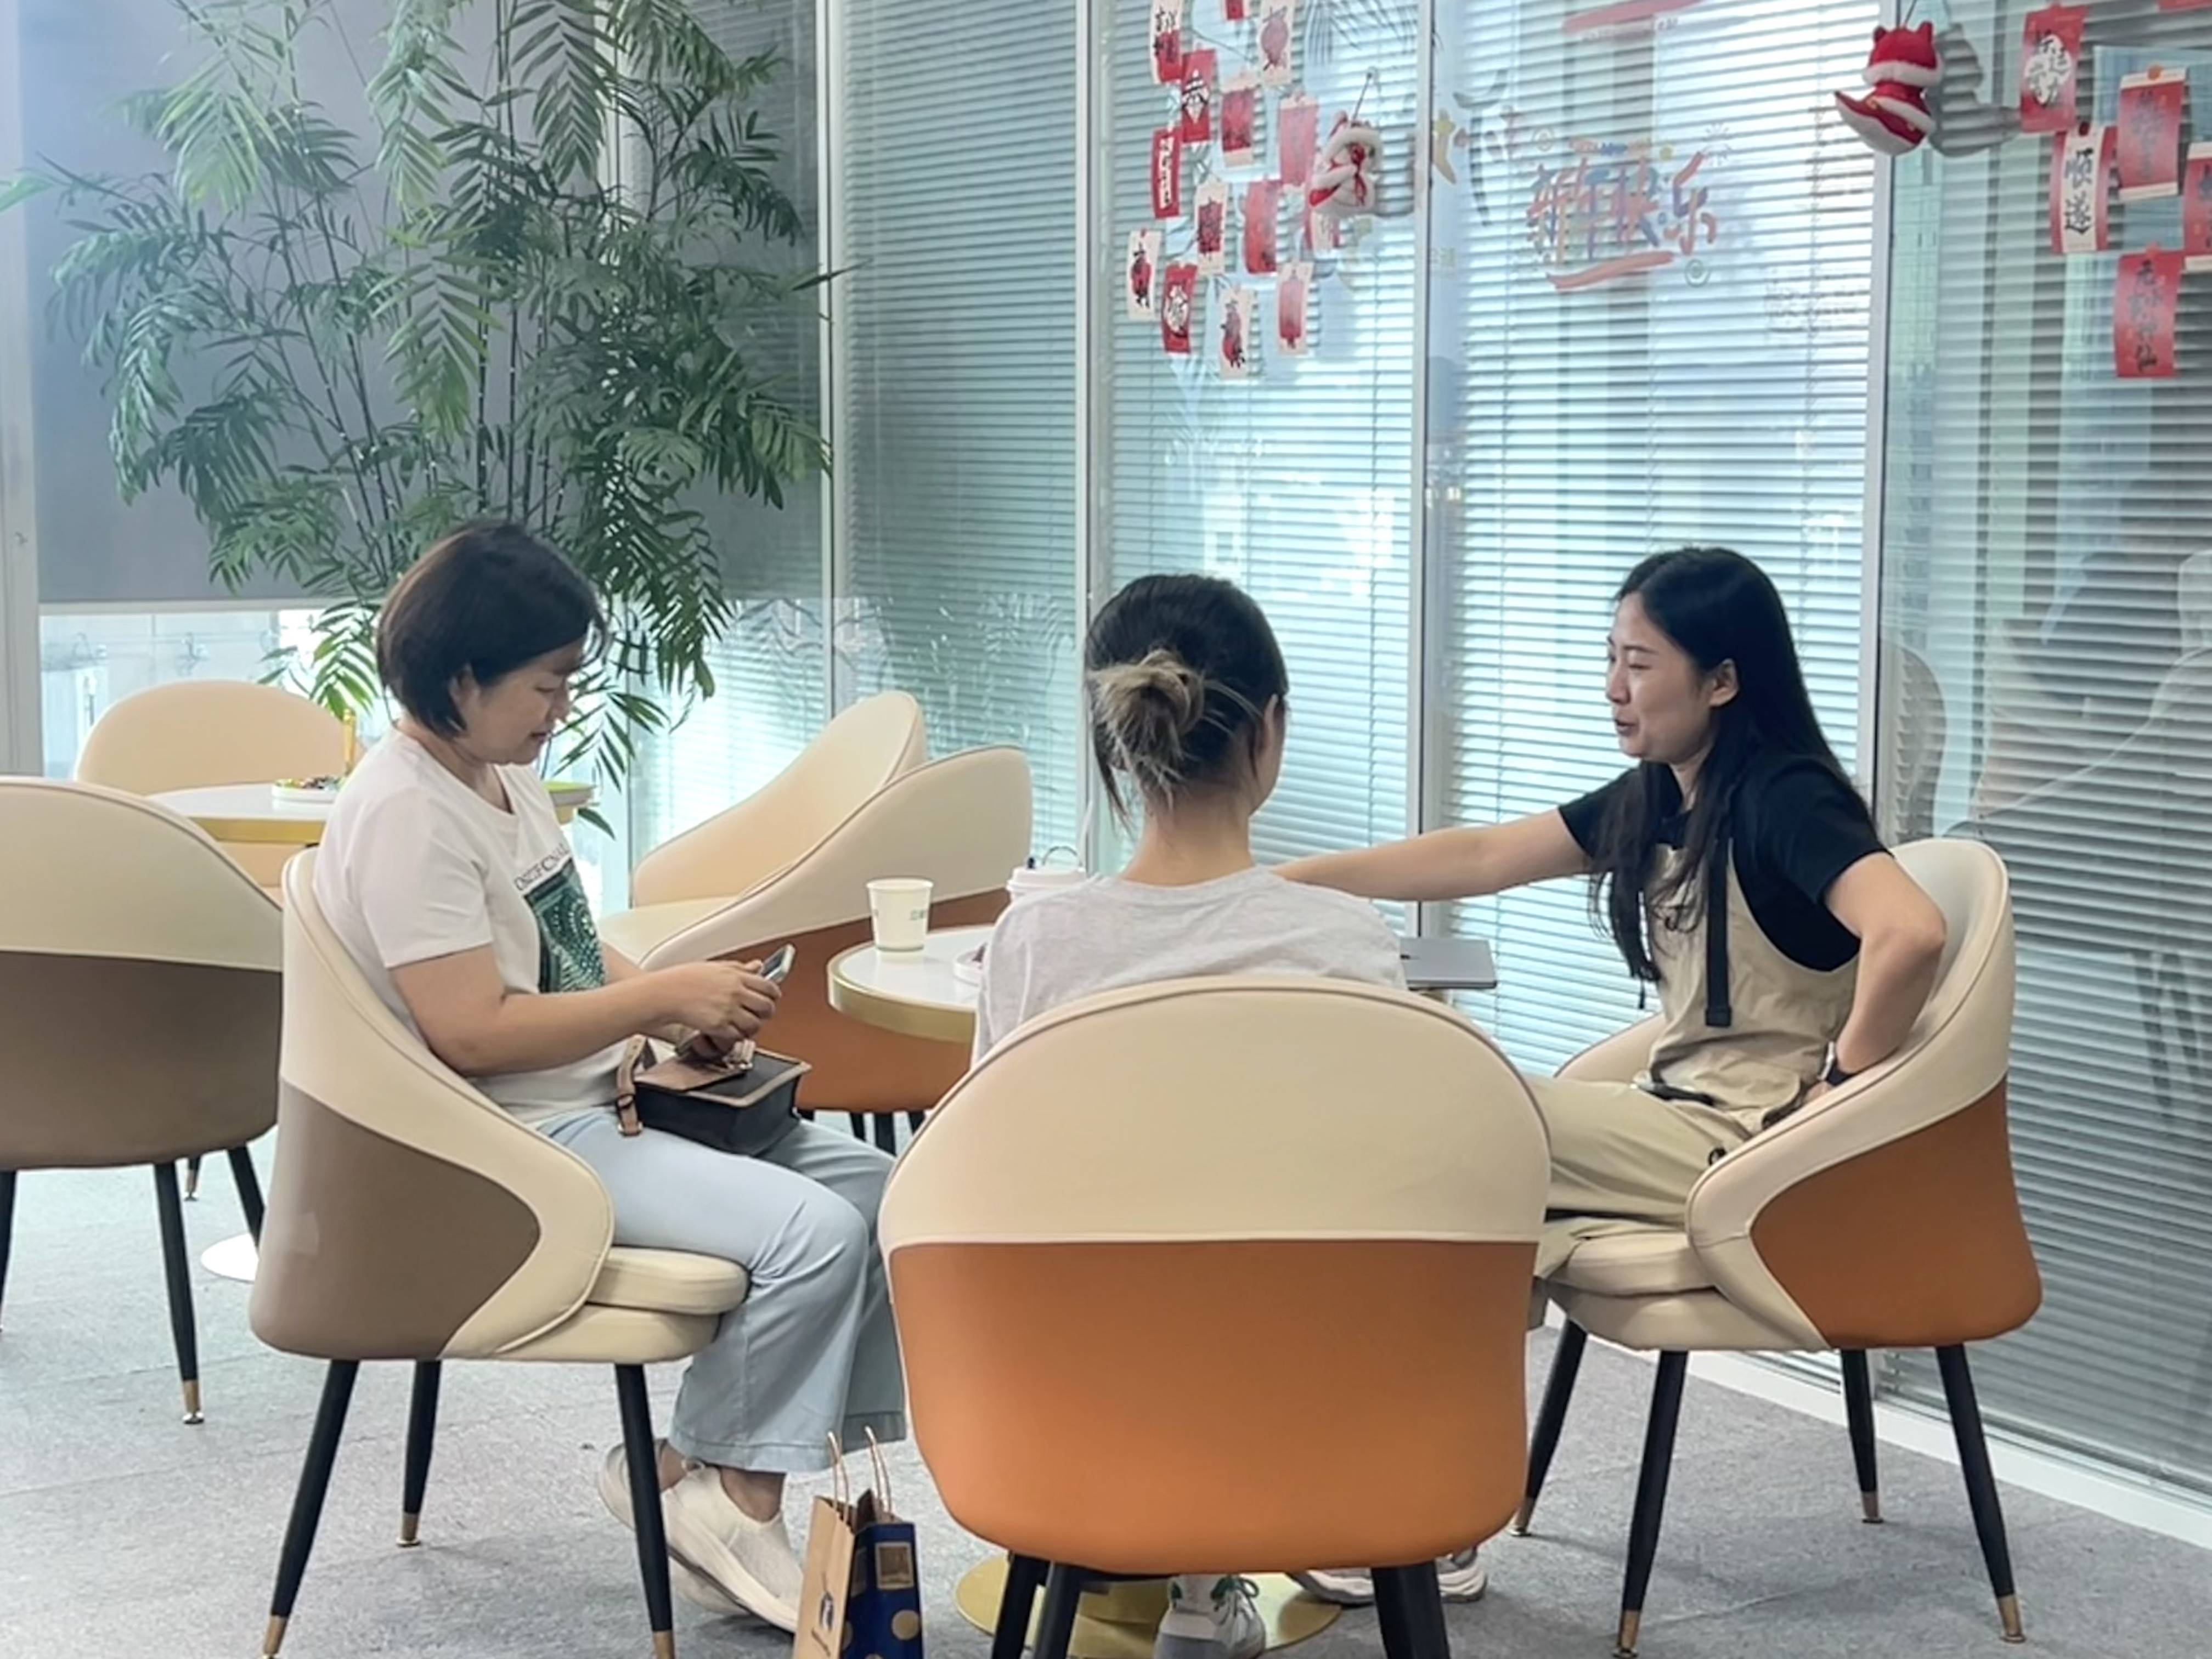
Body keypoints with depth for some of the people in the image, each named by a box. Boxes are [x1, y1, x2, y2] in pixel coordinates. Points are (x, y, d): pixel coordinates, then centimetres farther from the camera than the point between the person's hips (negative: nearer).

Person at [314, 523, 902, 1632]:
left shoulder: (507, 779, 10)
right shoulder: (405, 815, -19)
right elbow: (475, 1034, -25)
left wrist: (678, 1016, 3)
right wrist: (666, 994, -18)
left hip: (608, 1098, 10)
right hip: (521, 1140, -10)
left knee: (878, 1191, 4)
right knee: (814, 1230, -23)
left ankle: (703, 1474, 6)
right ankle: (718, 1494, -1)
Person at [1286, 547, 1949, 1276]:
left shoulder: (1787, 798, -17)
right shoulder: (1655, 797, 8)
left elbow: (1910, 932, -34)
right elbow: (1480, 858, 9)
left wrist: (1838, 1085, -20)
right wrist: (1282, 882, 4)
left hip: (1747, 1146, -8)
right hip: (1677, 1115, 8)